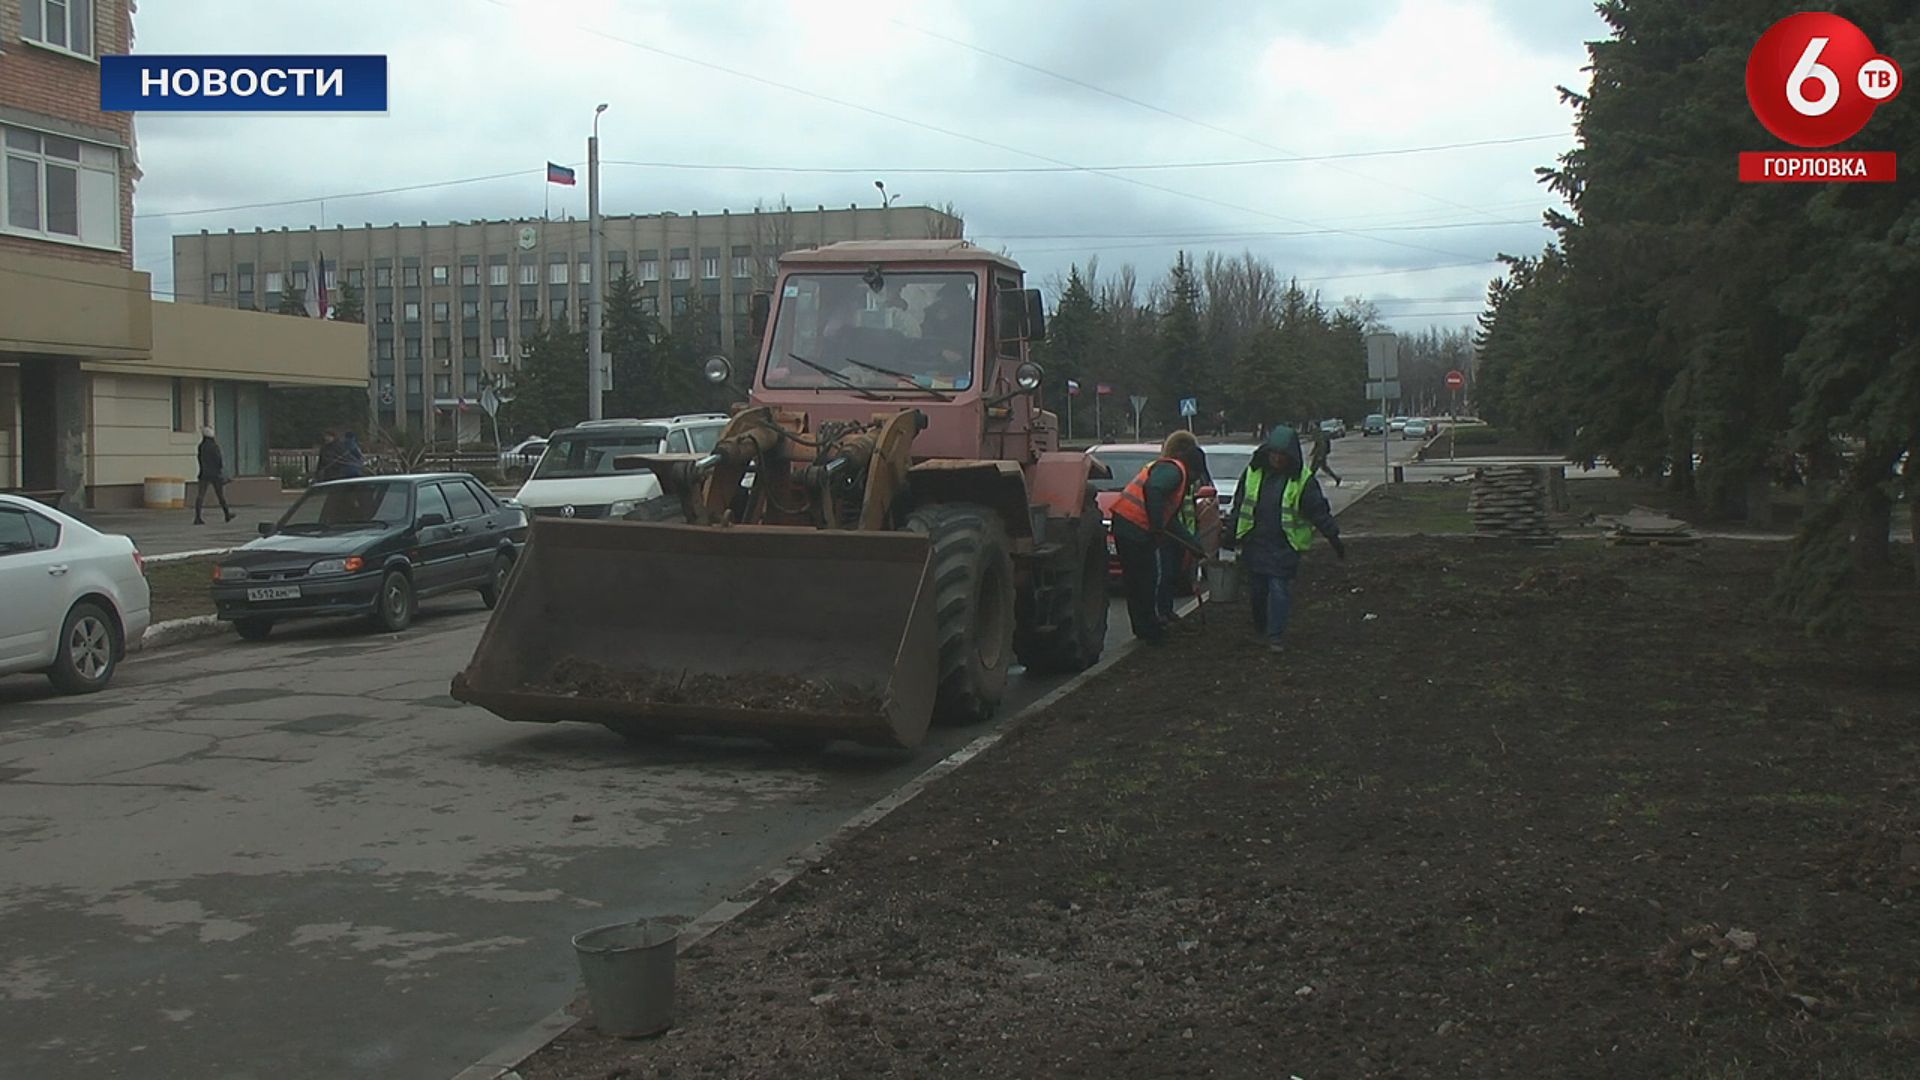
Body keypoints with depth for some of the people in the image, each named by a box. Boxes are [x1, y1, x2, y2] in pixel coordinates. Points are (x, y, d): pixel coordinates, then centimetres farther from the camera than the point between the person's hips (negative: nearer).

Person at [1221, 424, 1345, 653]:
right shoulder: (1253, 472, 4)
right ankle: (1260, 629, 29)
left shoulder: (1302, 479, -5)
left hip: (1285, 546, -3)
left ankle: (1275, 636, -3)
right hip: (1254, 542, 3)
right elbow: (1239, 505, 13)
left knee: (1280, 589, -7)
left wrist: (1334, 537, -5)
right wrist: (1230, 535, 15)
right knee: (1257, 589, 10)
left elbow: (1319, 510, -2)